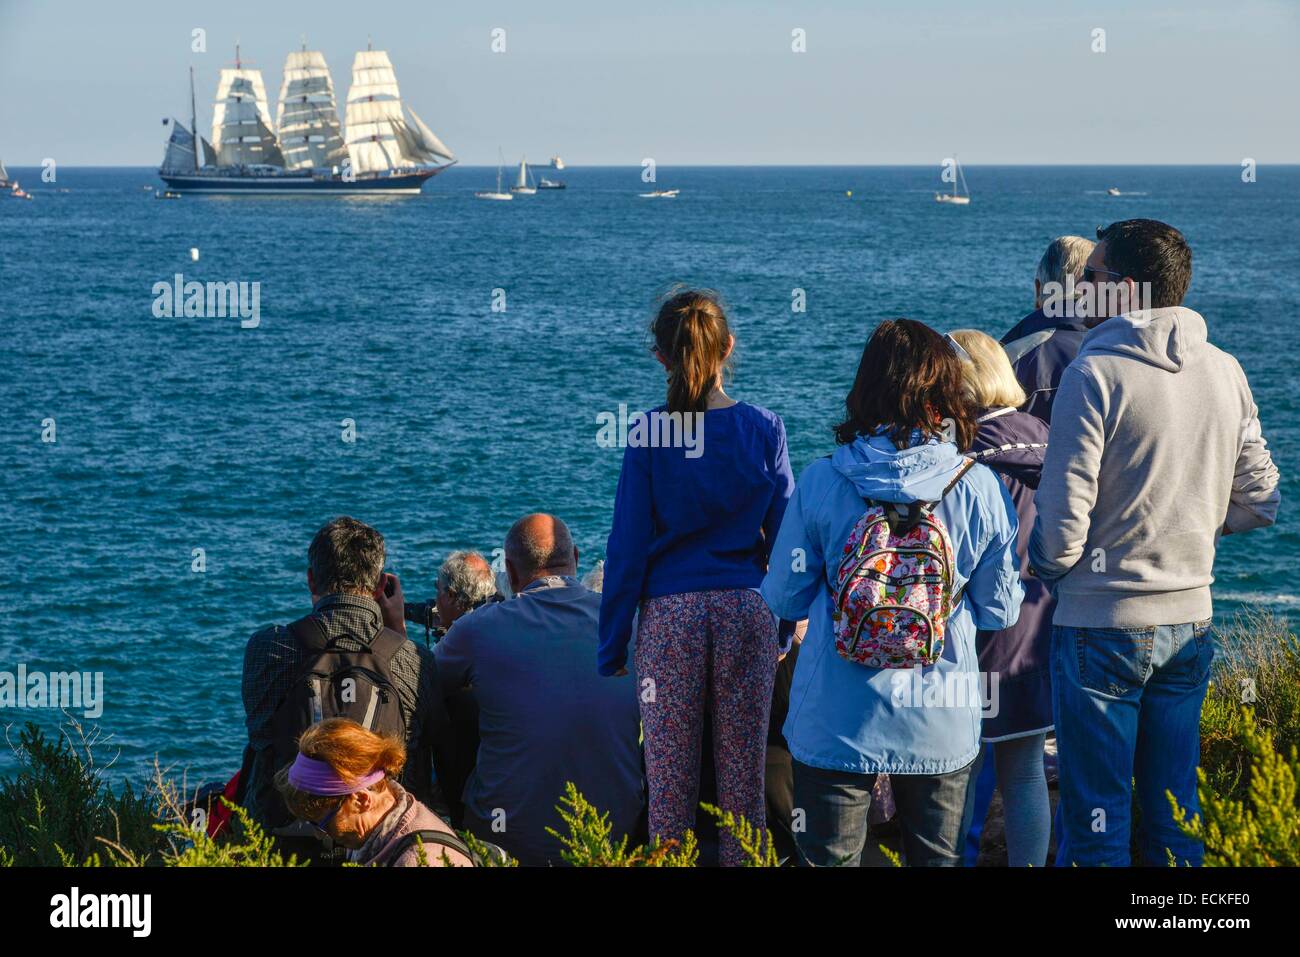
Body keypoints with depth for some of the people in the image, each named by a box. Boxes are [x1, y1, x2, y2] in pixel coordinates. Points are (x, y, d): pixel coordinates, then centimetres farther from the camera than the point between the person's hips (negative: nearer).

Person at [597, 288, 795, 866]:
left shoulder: (650, 434, -6)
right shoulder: (763, 429, -1)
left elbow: (627, 546, -4)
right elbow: (785, 535, 2)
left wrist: (612, 645, 3)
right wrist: (785, 628, 12)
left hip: (669, 613, -1)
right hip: (747, 608, 1)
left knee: (668, 772, 5)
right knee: (743, 771, 8)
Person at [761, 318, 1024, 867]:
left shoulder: (821, 482, -10)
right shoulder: (979, 488, -9)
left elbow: (783, 599, -2)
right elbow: (1000, 611, 0)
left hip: (834, 726, -1)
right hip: (942, 730, 1)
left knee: (829, 860, 10)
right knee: (937, 860, 16)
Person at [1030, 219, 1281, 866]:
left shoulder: (1096, 374, -15)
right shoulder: (1226, 371, 3)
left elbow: (1063, 520, -16)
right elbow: (1258, 501, 9)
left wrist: (1045, 570, 4)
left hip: (1102, 625, -6)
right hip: (1191, 619, 6)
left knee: (1096, 821, 2)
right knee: (1176, 812, 14)